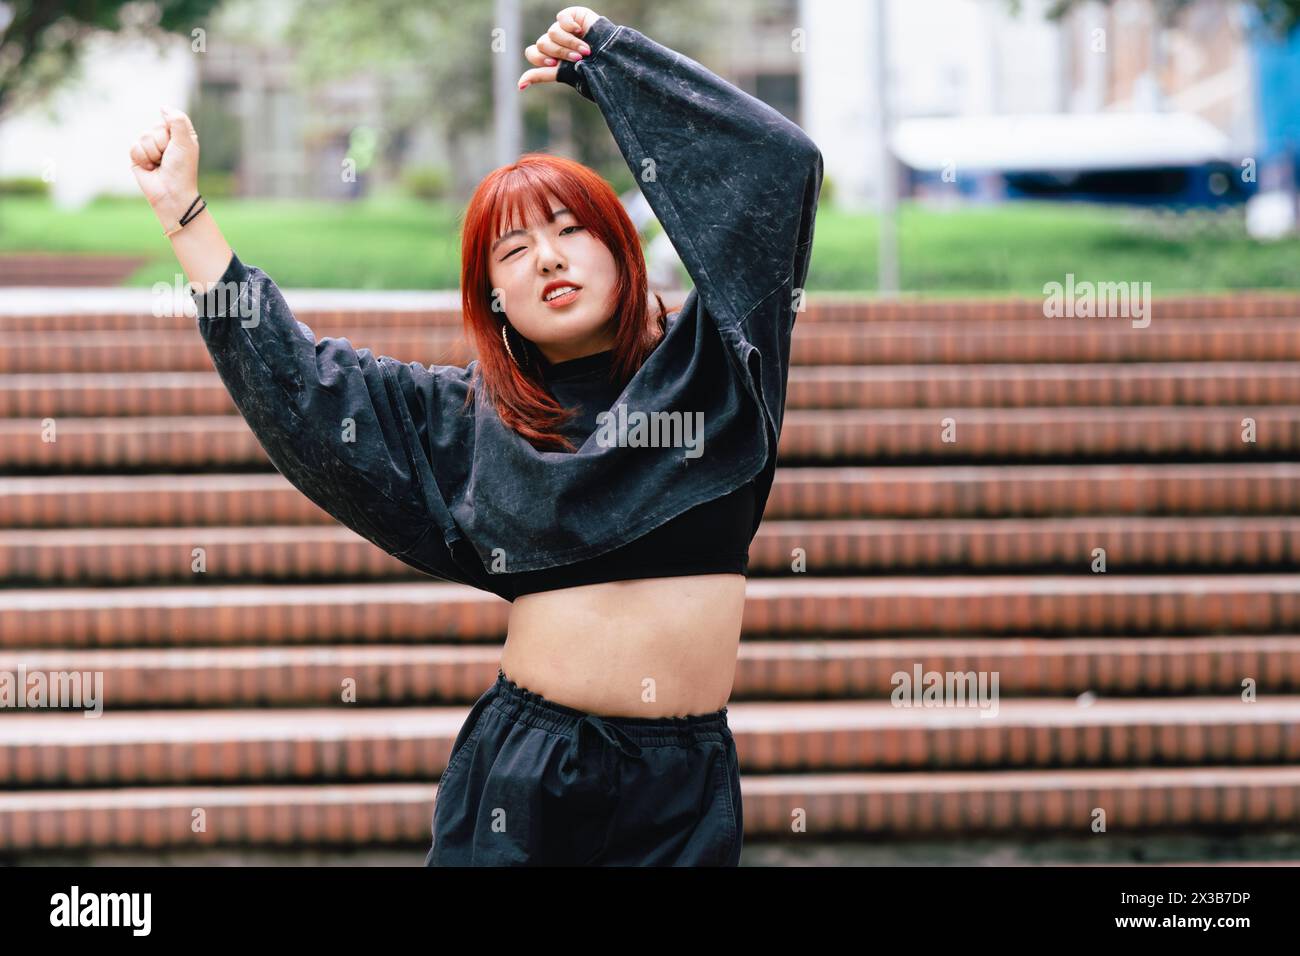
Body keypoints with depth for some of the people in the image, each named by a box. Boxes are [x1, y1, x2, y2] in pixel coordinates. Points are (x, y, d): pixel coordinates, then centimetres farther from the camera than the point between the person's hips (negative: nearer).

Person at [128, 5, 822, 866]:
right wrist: (185, 210, 12)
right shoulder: (470, 416, 10)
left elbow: (780, 159, 2)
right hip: (521, 763, 1)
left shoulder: (708, 363, 6)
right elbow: (296, 381, 11)